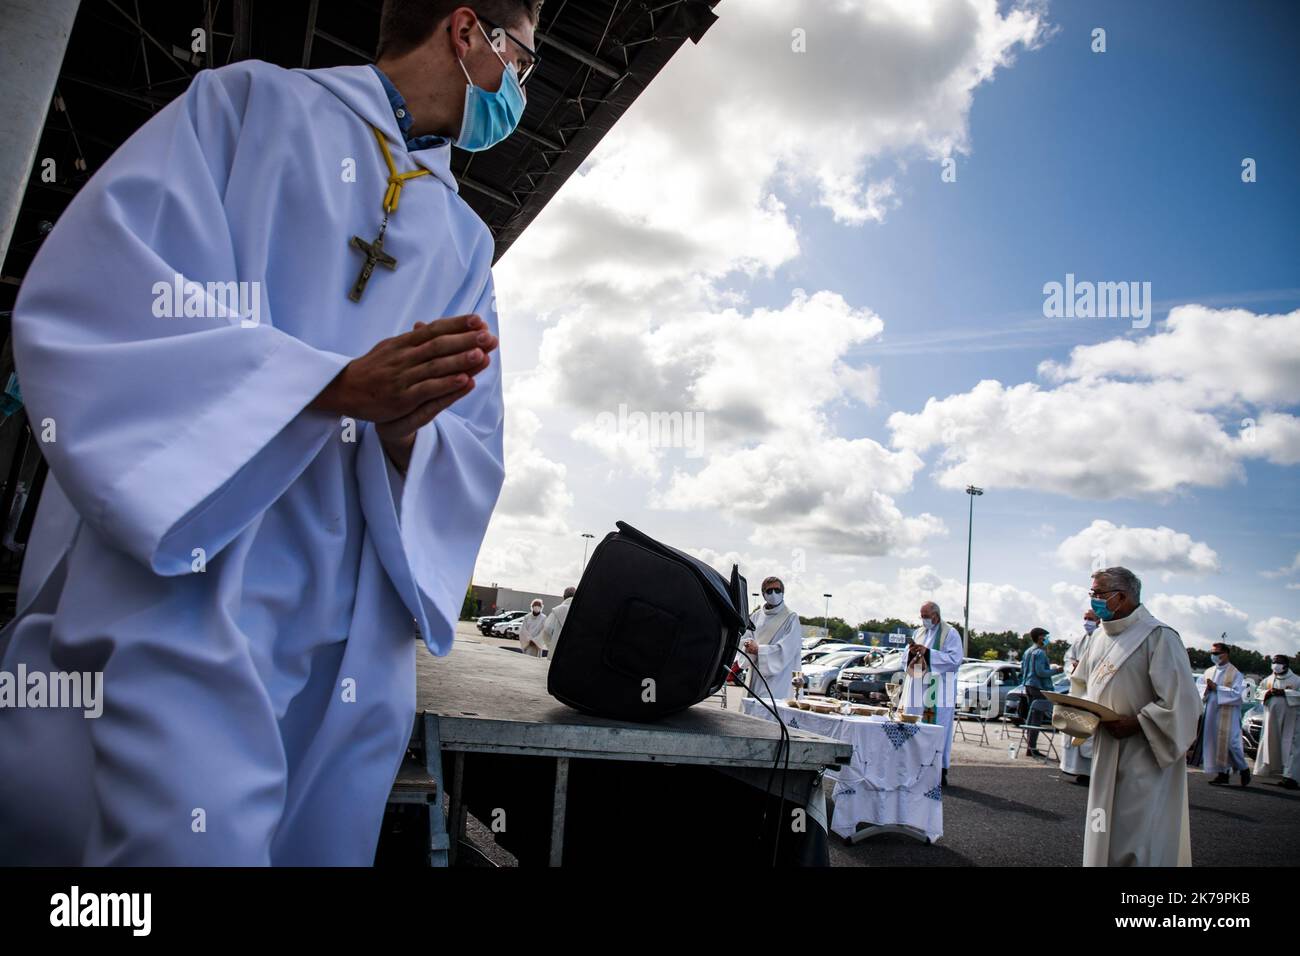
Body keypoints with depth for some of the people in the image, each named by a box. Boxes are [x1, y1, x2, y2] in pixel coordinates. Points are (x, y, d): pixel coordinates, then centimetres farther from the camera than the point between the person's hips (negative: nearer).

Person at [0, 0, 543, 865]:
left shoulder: (465, 241, 19)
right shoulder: (253, 104, 6)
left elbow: (470, 453, 10)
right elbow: (92, 296, -8)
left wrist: (405, 433, -13)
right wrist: (339, 385, -18)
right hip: (176, 594, -4)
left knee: (320, 844, 9)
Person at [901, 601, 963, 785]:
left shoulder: (950, 633, 0)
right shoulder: (918, 632, 16)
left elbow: (955, 659, -11)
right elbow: (906, 660, 18)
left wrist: (927, 652, -17)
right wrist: (912, 652, -6)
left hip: (939, 690, -5)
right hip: (918, 687, 5)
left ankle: (940, 770, 1)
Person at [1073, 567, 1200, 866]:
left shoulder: (1158, 636, -15)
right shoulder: (1099, 636, 10)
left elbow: (1180, 700, -19)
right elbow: (1081, 683, 20)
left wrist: (1135, 723, -22)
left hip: (1147, 755, -8)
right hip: (1107, 750, 8)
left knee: (1142, 844, -3)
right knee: (1106, 832, 16)